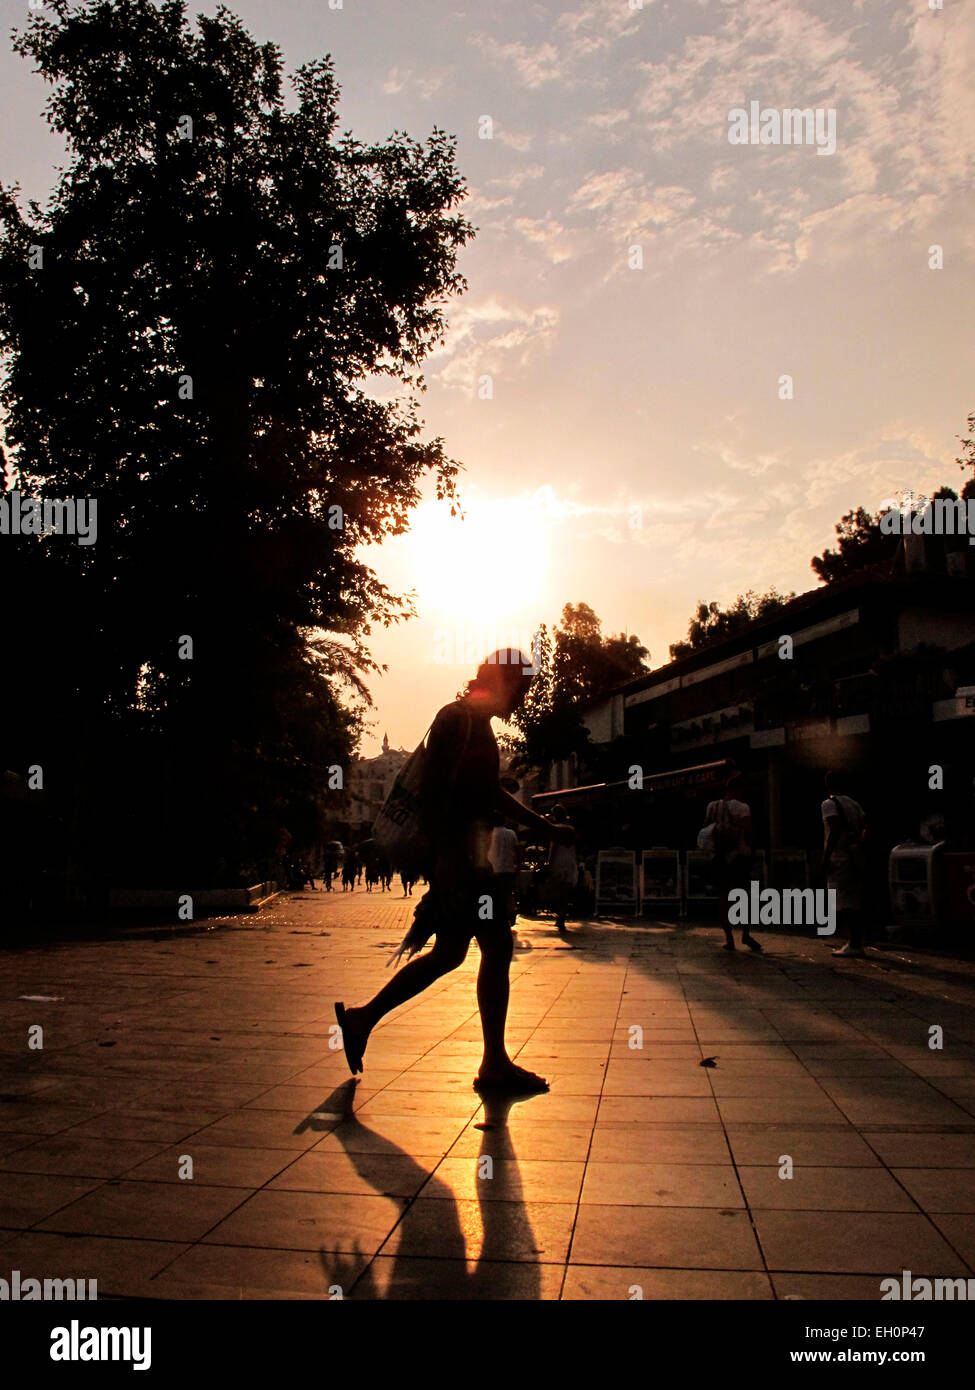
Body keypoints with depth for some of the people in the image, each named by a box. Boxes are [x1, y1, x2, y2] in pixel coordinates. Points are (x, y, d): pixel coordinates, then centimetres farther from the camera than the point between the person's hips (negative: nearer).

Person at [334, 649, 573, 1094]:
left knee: (448, 953, 14)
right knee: (497, 946, -5)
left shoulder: (476, 723, 20)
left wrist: (546, 828, 30)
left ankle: (362, 1019, 22)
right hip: (456, 853, -10)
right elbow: (434, 790, -20)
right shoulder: (458, 718, -10)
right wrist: (446, 854, -27)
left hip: (466, 854, 10)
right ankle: (495, 1065, 4)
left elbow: (492, 793, 29)